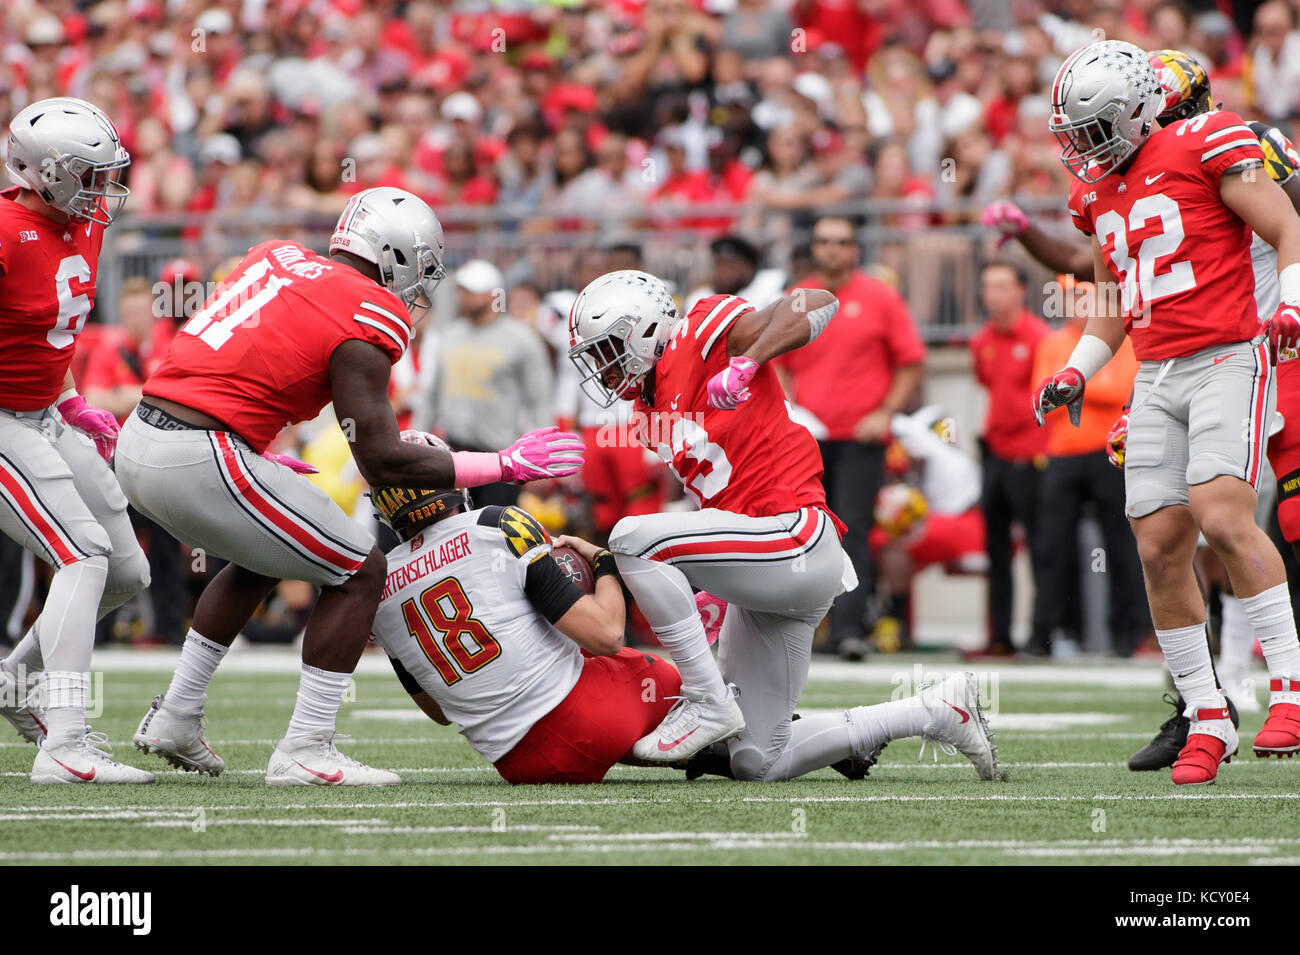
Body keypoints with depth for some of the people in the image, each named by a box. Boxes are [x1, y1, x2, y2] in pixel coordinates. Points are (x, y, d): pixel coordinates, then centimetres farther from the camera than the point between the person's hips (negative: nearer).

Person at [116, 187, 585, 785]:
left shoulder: (276, 258, 16)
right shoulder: (366, 320, -8)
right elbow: (382, 462, -9)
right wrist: (505, 466, -1)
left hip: (137, 442, 9)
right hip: (198, 460, -9)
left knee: (261, 561, 32)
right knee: (359, 573, 4)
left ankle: (175, 719, 32)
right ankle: (305, 752, 2)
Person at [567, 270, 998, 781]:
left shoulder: (700, 336, -5)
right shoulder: (654, 409, 20)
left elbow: (816, 301, -15)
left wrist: (746, 365, -24)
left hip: (798, 541, -10)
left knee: (633, 537, -23)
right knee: (757, 764, 8)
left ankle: (707, 702, -16)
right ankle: (941, 712, 19)